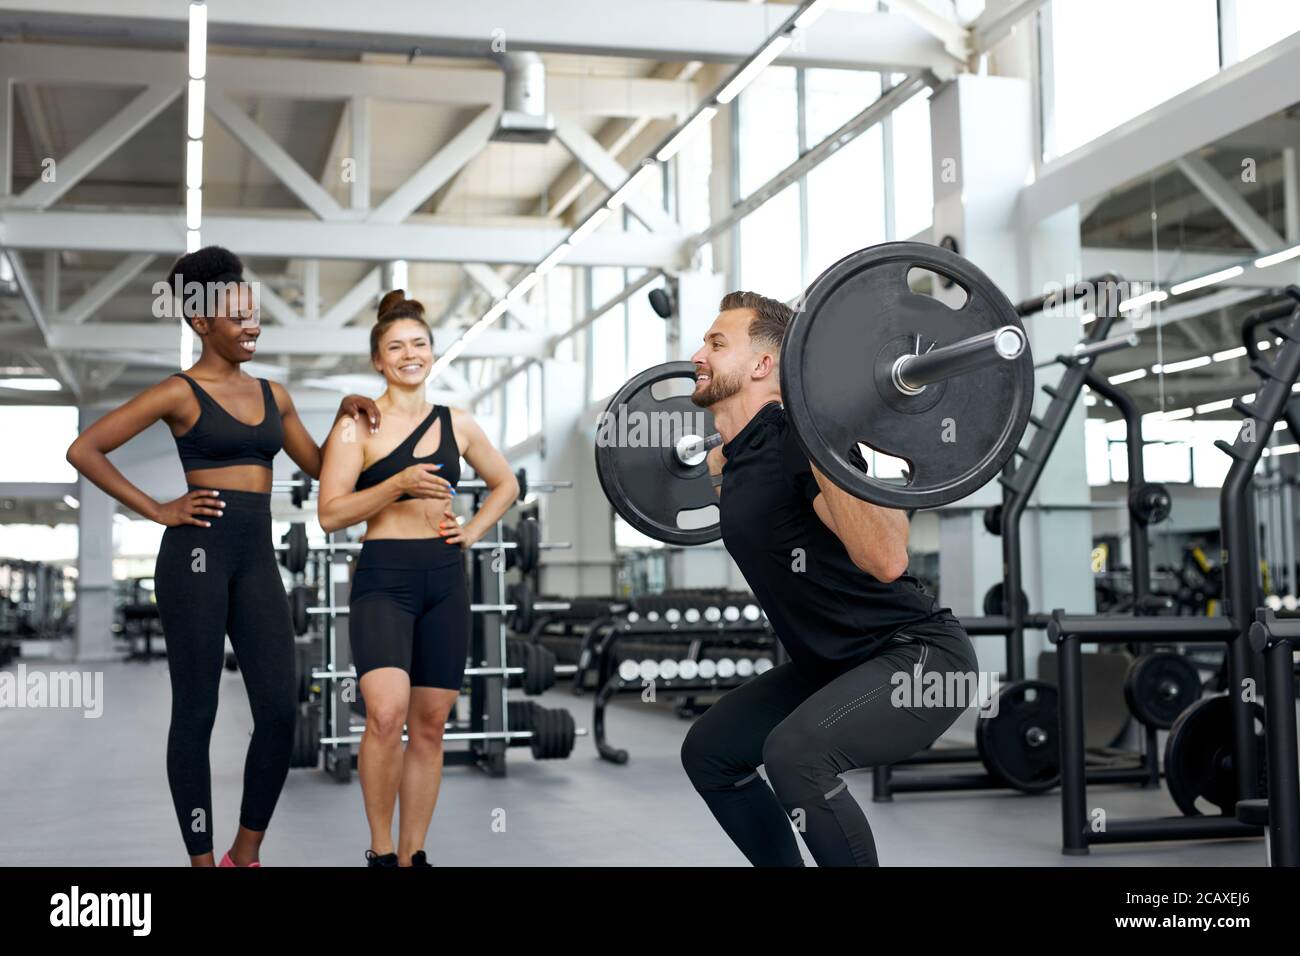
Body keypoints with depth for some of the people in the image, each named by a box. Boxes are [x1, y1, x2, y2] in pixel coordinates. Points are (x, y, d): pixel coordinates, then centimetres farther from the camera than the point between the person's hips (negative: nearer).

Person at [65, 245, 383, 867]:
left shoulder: (272, 394, 16)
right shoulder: (179, 393, -2)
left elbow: (320, 468, 21)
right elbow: (83, 451, -6)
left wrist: (346, 415, 6)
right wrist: (157, 511, -7)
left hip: (257, 558, 6)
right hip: (197, 552, -5)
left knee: (280, 712, 0)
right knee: (196, 711, 2)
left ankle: (247, 852, 17)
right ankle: (202, 859, 12)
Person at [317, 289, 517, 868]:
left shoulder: (457, 425, 12)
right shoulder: (358, 425, 0)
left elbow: (505, 484, 26)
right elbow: (330, 514, -7)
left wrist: (474, 530, 10)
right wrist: (398, 484, -18)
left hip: (445, 581, 5)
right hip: (383, 580, -4)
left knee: (430, 724, 6)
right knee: (386, 714, -22)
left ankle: (412, 853, 16)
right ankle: (380, 851, -5)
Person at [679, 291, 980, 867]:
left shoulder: (795, 442, -23)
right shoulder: (738, 457, 5)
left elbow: (885, 559, -35)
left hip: (919, 654, -10)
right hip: (837, 661, 10)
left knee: (796, 750, -32)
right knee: (709, 750, 11)